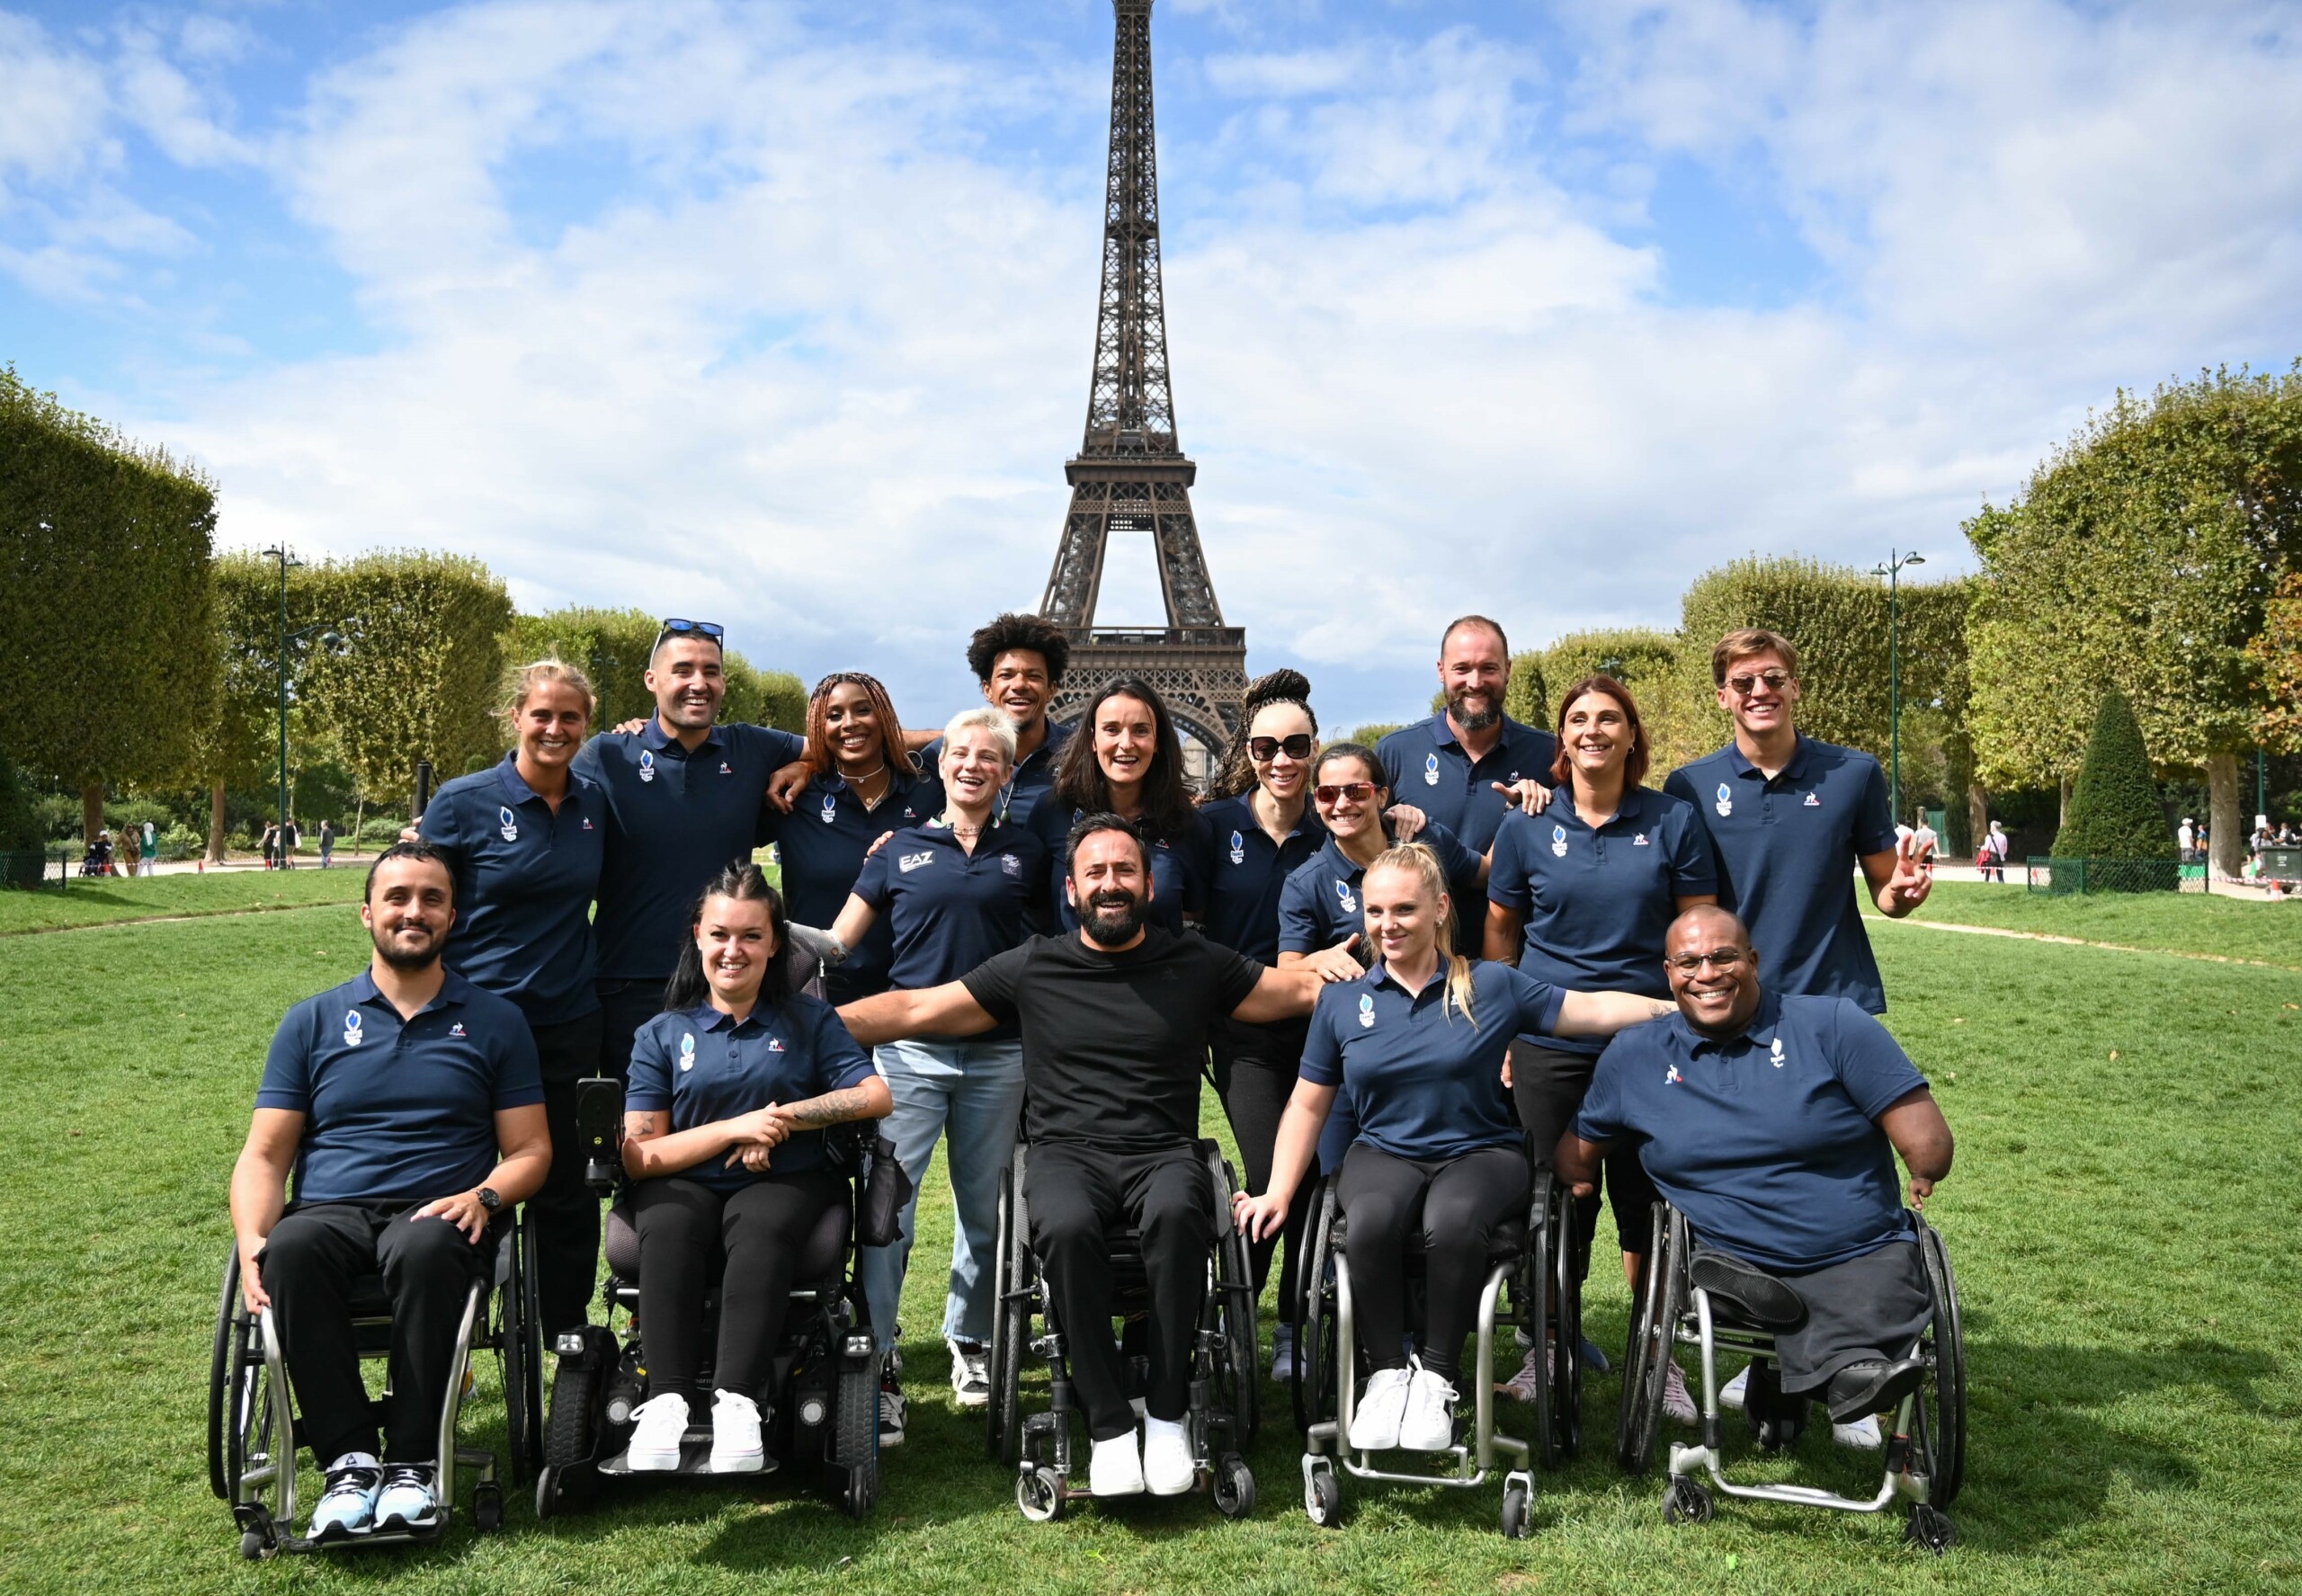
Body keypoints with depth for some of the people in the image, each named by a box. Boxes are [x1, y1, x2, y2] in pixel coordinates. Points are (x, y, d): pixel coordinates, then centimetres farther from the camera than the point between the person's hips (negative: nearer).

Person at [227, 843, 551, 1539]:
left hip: (436, 1216, -1)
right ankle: (348, 1460, -25)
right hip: (331, 1212, 2)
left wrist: (483, 1196, -13)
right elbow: (264, 1155, 10)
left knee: (425, 1250, -37)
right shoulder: (312, 1022, 16)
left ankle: (413, 1460, -24)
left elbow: (529, 1150, 9)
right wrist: (251, 1241, -10)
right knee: (293, 1250, -34)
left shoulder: (494, 1022, 13)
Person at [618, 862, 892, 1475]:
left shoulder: (809, 1021, 13)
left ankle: (737, 1400, -47)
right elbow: (639, 1155, 4)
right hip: (684, 1184, 1)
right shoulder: (661, 1034, 13)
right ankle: (667, 1401, -43)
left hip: (785, 1181, -1)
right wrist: (734, 1129, -8)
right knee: (667, 1230, -34)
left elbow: (875, 1094, -1)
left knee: (759, 1231, -36)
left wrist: (782, 1117, -7)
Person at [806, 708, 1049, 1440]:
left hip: (1000, 1055, 1)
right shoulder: (901, 850, 6)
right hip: (910, 1050, -1)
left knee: (984, 1208, 11)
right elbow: (835, 941, 8)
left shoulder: (1026, 852, 9)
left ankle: (969, 1341, 30)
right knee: (886, 1206, -9)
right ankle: (875, 1368, -4)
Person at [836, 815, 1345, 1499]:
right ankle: (1109, 1427, -20)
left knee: (1176, 1213, -36)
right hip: (1067, 1154, 0)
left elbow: (1302, 989, 16)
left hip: (1164, 1154, 0)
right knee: (1067, 1227, -35)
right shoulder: (1033, 967, 11)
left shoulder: (1196, 965, 13)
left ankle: (1167, 1413, -22)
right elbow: (913, 1009, 10)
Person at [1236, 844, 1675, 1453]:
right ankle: (1388, 1372, -13)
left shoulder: (1491, 986, 2)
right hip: (1383, 1152, 1)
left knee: (1453, 1222, -36)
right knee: (1373, 1221, -35)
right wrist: (1278, 1193, 2)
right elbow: (1308, 1106, 10)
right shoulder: (1341, 1000, 5)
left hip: (1480, 1150, -1)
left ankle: (1437, 1375, -14)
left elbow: (1593, 1009, 2)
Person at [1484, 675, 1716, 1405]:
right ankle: (1547, 1351, 25)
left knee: (1647, 1201, 8)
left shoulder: (1673, 820, 0)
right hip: (1549, 1043, 0)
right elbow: (1500, 929, 9)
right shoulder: (1526, 825, 1)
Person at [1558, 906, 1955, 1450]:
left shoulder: (1831, 1024, 3)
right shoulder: (1632, 1057, 10)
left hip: (1861, 1256, -1)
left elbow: (1925, 1139, 1)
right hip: (1729, 1261, 1)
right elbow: (1578, 1151, 18)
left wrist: (1921, 1179, -8)